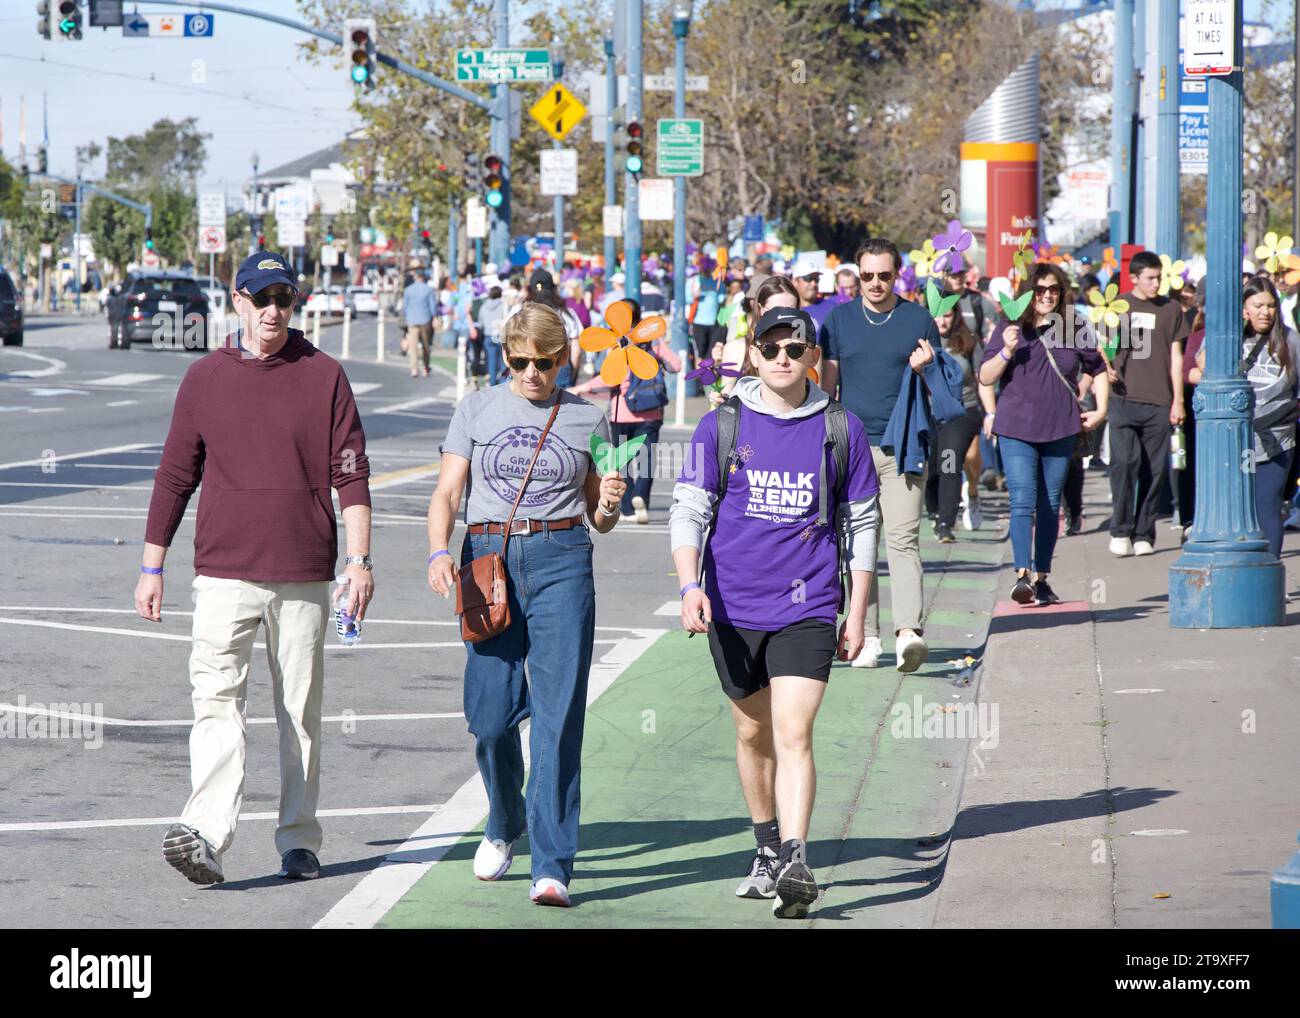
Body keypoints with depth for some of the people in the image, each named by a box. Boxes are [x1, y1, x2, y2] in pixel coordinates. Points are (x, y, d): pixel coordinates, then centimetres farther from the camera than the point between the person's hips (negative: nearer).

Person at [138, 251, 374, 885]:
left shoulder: (324, 376, 5)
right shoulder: (204, 379, 7)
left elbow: (351, 474, 4)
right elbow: (175, 476, 11)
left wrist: (360, 560, -5)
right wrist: (152, 568, 9)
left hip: (304, 575, 0)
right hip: (223, 571, 0)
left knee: (301, 711, 6)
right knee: (217, 697, -14)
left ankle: (298, 840, 15)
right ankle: (205, 835, -27)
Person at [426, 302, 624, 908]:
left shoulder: (588, 420, 10)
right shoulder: (477, 410, 10)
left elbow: (598, 520, 17)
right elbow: (447, 494, 6)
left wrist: (608, 505, -7)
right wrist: (439, 552, -12)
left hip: (562, 563, -1)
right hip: (489, 561, 1)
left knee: (558, 718, -10)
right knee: (491, 717, 0)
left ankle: (551, 864, -9)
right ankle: (505, 824, 30)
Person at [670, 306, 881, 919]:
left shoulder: (841, 429, 1)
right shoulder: (721, 425, 1)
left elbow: (862, 524, 8)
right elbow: (689, 509, 0)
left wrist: (857, 615, 6)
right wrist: (690, 585, -16)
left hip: (807, 608, -2)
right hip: (733, 606, 2)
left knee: (793, 731, -17)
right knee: (752, 733, 15)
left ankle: (796, 863, -24)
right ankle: (767, 850, 34)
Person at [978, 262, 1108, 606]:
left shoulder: (1072, 330, 7)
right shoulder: (1009, 328, 2)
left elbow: (1098, 370, 20)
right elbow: (985, 378, 2)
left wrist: (1101, 410, 11)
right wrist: (1006, 352, -14)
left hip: (1061, 430, 3)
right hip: (1016, 430, -3)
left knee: (1050, 506, 8)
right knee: (1022, 501, -15)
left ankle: (1042, 578, 15)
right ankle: (1022, 575, -23)